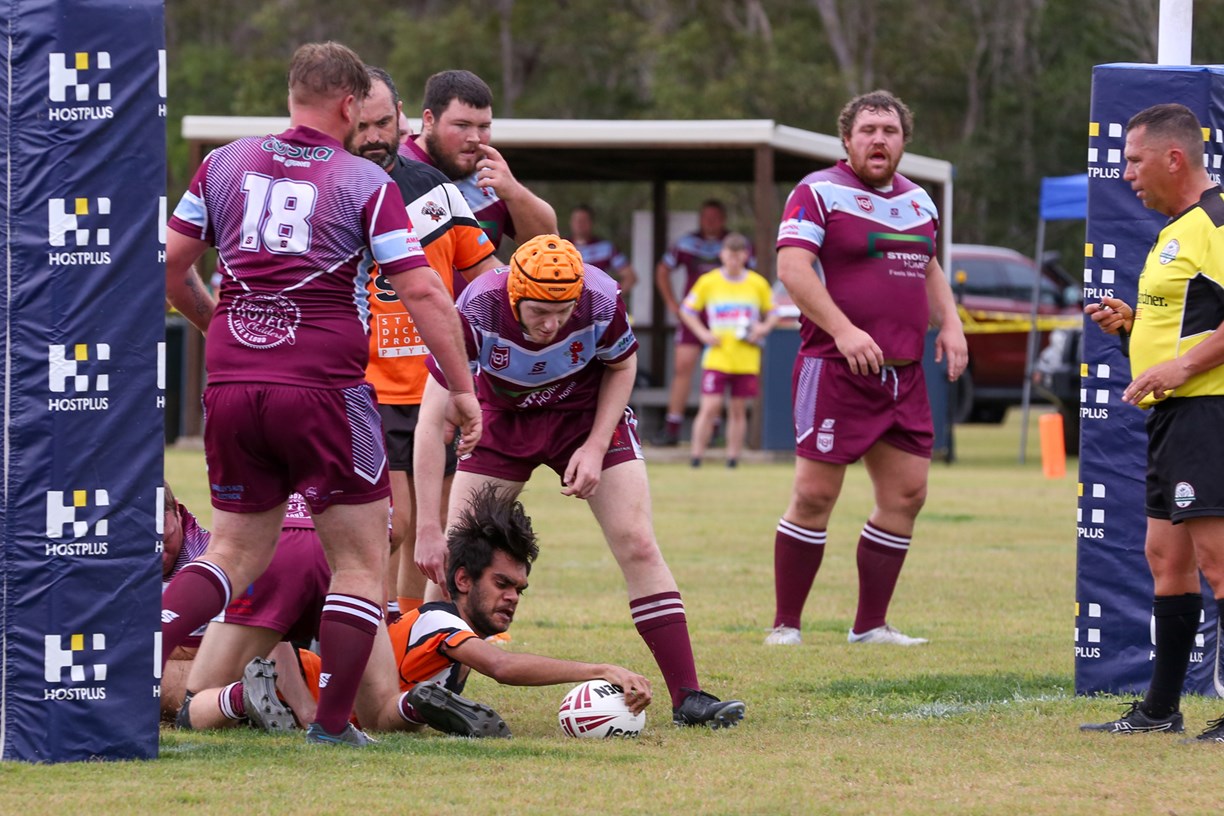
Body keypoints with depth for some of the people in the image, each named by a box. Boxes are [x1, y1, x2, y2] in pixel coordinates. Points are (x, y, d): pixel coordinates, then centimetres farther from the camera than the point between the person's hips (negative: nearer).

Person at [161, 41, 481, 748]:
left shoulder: (225, 165, 8)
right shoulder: (365, 182, -3)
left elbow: (170, 265, 11)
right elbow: (423, 293, -8)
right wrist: (464, 390, 0)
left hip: (232, 389, 4)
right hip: (324, 391, -4)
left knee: (237, 552, 16)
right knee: (362, 562, 8)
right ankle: (332, 727, 1)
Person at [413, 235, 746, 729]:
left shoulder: (601, 303, -31)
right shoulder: (476, 311, -35)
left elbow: (622, 367, -5)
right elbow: (432, 420, -31)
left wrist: (595, 447, -17)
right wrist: (428, 529, -34)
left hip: (587, 414, 0)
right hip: (503, 419, 0)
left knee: (637, 546, -11)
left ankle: (688, 697, -8)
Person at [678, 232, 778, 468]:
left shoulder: (758, 284, 4)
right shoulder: (708, 282, 1)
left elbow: (773, 313, 14)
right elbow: (687, 311, 10)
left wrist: (764, 327, -7)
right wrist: (703, 333, -3)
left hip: (747, 358, 1)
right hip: (717, 357, -1)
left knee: (738, 411, 5)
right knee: (710, 407, -10)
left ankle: (733, 460, 12)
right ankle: (696, 458, -4)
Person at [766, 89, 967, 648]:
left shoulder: (917, 200, 17)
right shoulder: (819, 193, -6)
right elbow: (792, 267, -15)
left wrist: (949, 323, 13)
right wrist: (843, 330, -23)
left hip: (904, 371, 7)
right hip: (835, 368, -7)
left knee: (906, 492, 4)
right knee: (815, 495, -7)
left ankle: (870, 625, 13)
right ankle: (785, 625, 1)